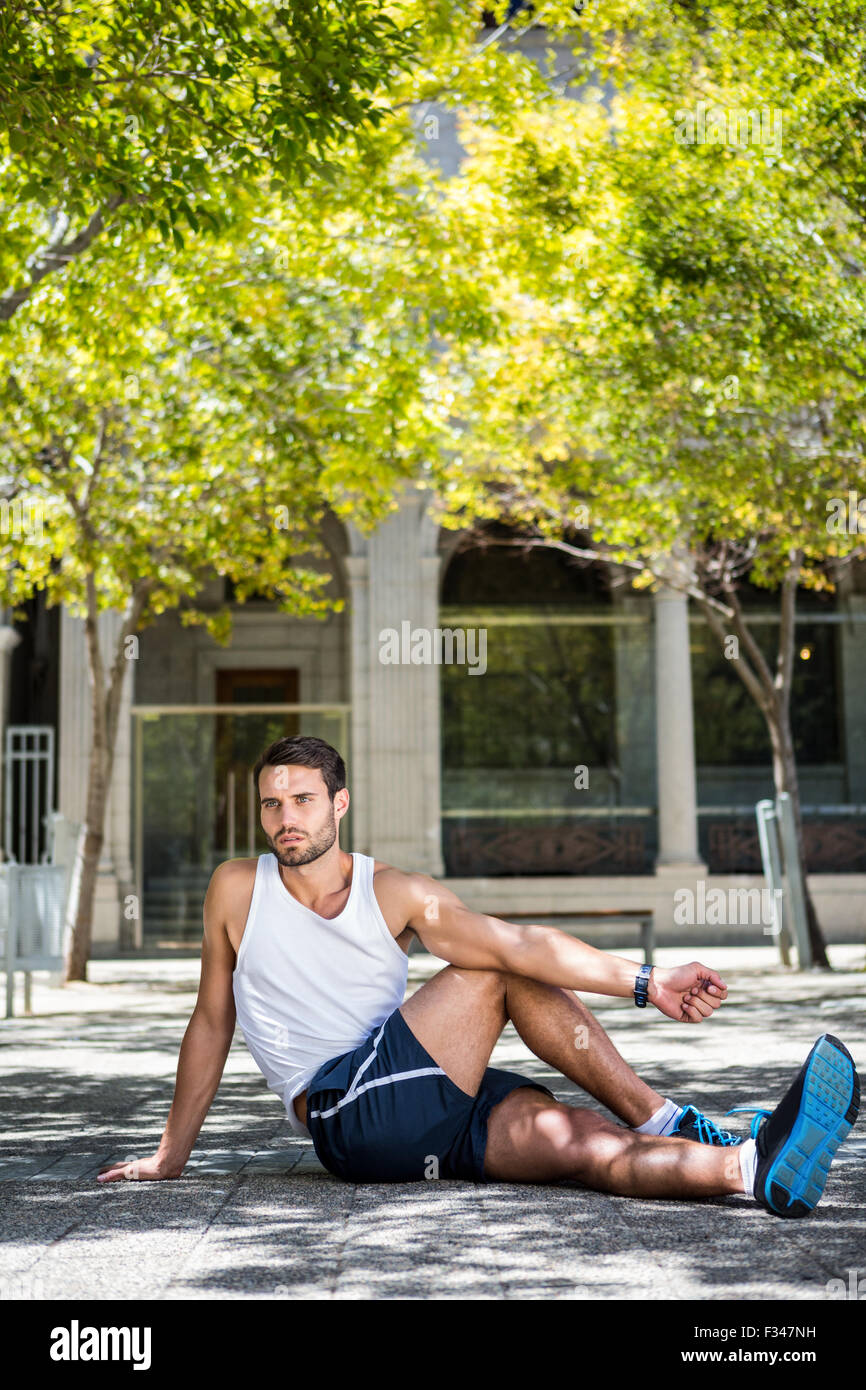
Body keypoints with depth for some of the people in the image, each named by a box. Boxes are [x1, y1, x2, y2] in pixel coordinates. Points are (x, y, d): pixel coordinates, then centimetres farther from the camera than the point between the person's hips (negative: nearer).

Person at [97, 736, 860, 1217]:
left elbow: (516, 940, -7)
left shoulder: (396, 894, 3)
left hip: (432, 1108, 4)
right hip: (345, 1116, -4)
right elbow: (212, 1023, 8)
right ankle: (664, 1121, -24)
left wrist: (646, 982, -17)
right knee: (496, 974, -21)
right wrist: (171, 1154, 11)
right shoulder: (238, 890, 1)